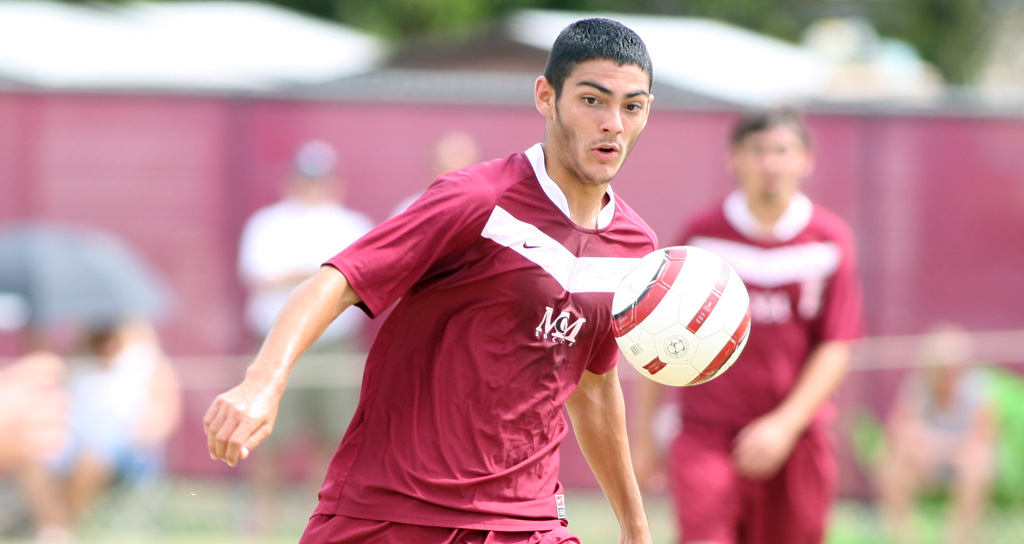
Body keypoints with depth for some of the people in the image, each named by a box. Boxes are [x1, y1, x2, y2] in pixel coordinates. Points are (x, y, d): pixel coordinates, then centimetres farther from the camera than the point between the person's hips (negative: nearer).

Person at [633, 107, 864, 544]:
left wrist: (784, 425, -13)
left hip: (793, 438, 2)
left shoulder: (830, 240, 1)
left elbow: (835, 348, -1)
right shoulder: (701, 235, 0)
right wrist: (644, 433, 7)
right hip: (706, 437, -1)